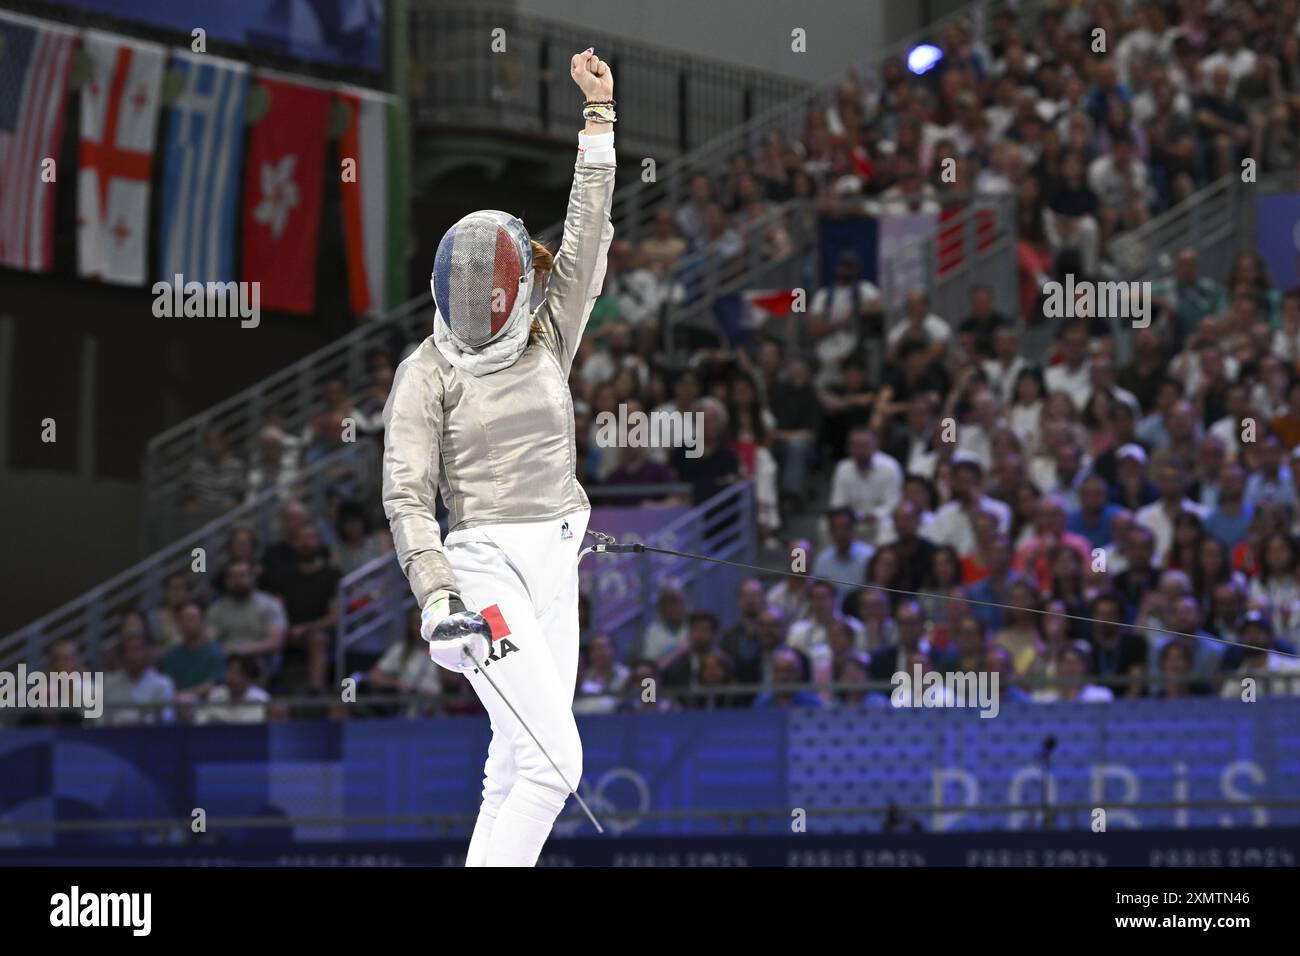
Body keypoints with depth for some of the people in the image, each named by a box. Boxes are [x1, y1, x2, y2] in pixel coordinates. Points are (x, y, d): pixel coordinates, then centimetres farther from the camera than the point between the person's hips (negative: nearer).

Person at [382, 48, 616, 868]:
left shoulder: (548, 341, 6)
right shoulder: (426, 373, -6)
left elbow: (586, 237, 1)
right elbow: (406, 496, -8)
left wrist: (600, 114, -5)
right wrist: (434, 593, -22)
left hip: (555, 566, 6)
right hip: (482, 567, -6)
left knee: (520, 764, 9)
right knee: (556, 761, -16)